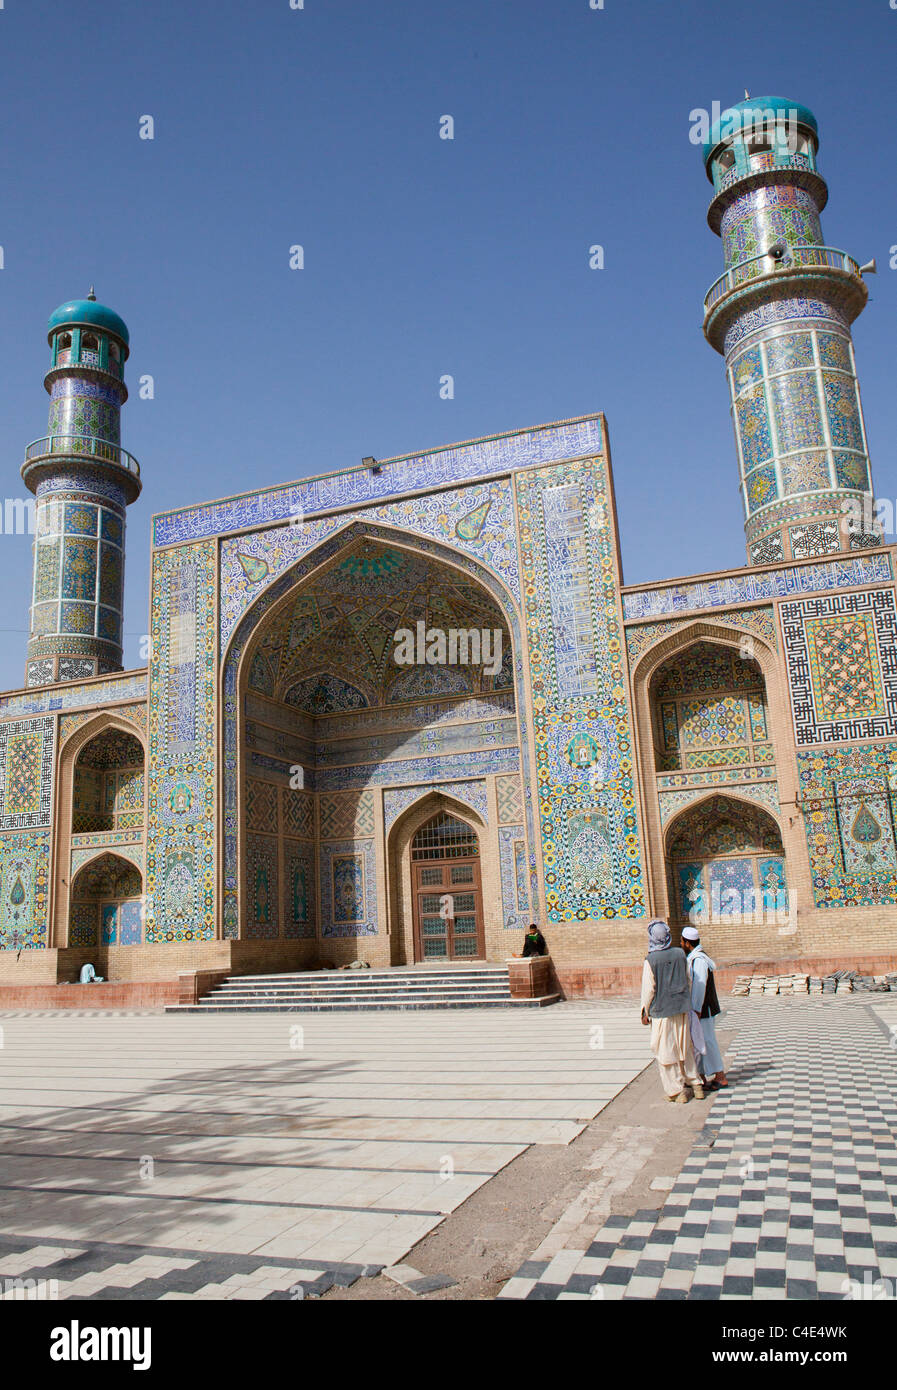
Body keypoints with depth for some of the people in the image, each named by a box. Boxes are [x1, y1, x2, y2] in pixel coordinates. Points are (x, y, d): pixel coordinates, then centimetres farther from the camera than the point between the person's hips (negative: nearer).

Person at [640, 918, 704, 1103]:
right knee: (685, 1047, 19)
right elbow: (688, 979, 8)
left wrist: (645, 1012, 0)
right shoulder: (680, 953, -2)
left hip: (661, 1011, -5)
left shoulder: (650, 960, -15)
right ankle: (695, 1084, 23)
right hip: (682, 1008, 5)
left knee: (666, 1051, 6)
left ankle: (677, 1090, 10)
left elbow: (648, 989, -11)